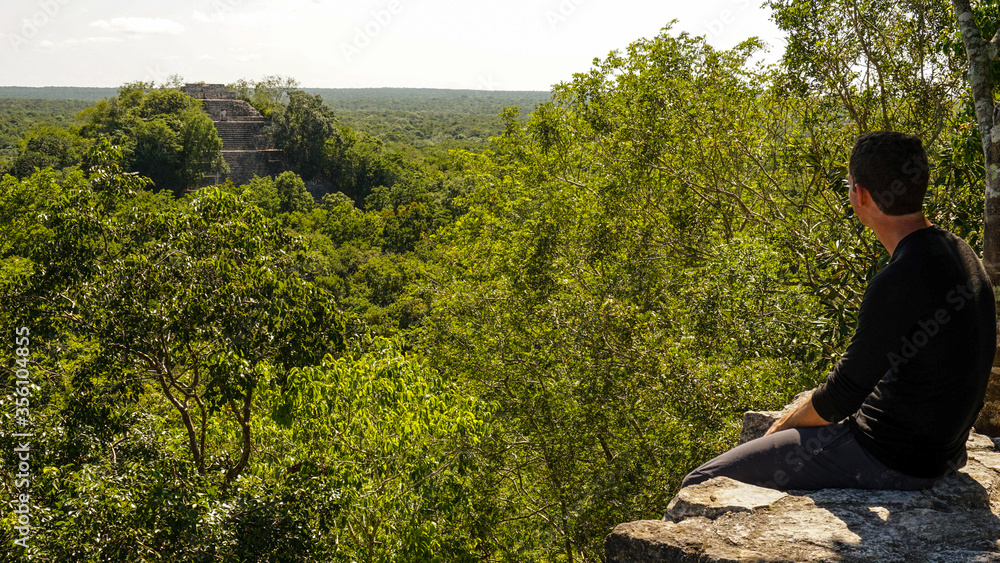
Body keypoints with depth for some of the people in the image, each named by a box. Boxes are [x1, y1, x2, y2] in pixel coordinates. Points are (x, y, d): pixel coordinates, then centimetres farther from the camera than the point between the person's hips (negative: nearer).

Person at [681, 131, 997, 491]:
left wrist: (785, 423, 0)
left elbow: (839, 397, -21)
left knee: (702, 485, -9)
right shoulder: (958, 252, 3)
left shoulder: (900, 282, -28)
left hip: (892, 461, -10)